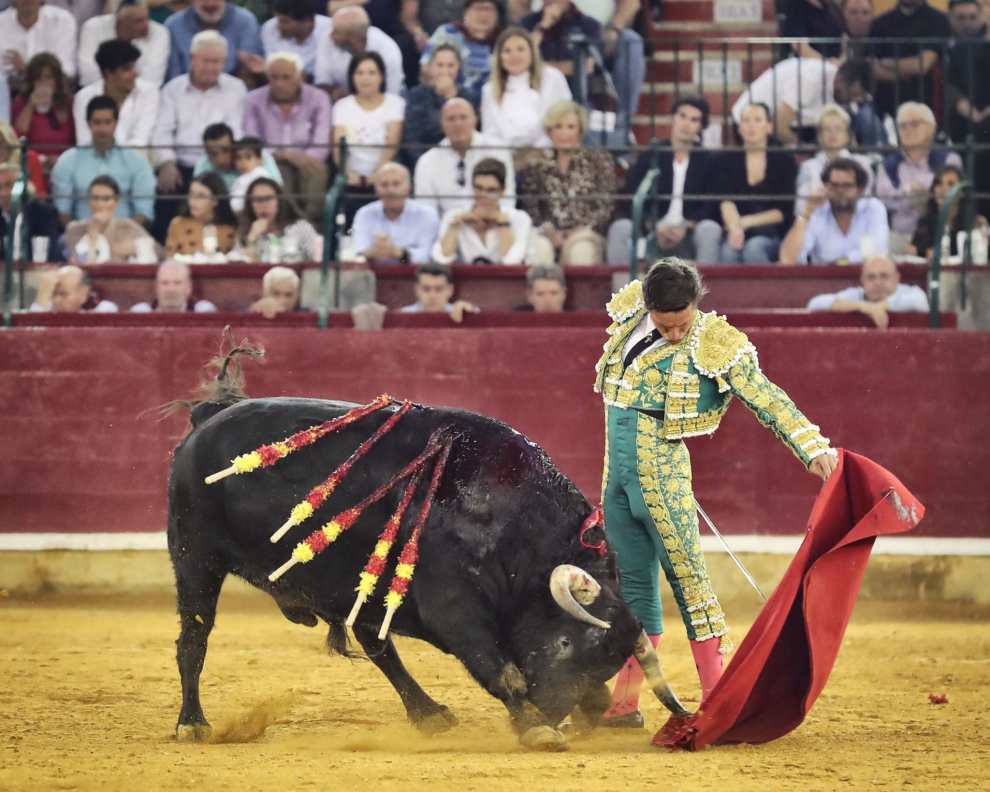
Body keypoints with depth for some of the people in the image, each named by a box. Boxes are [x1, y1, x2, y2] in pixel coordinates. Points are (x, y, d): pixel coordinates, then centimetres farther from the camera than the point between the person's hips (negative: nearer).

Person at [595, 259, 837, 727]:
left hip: (662, 474, -6)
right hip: (617, 474, 6)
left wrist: (813, 448, -22)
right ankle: (625, 703, 13)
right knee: (634, 584, 10)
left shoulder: (713, 346, -12)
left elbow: (766, 398, -14)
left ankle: (717, 699, -3)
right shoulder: (629, 315, 3)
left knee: (687, 578, -5)